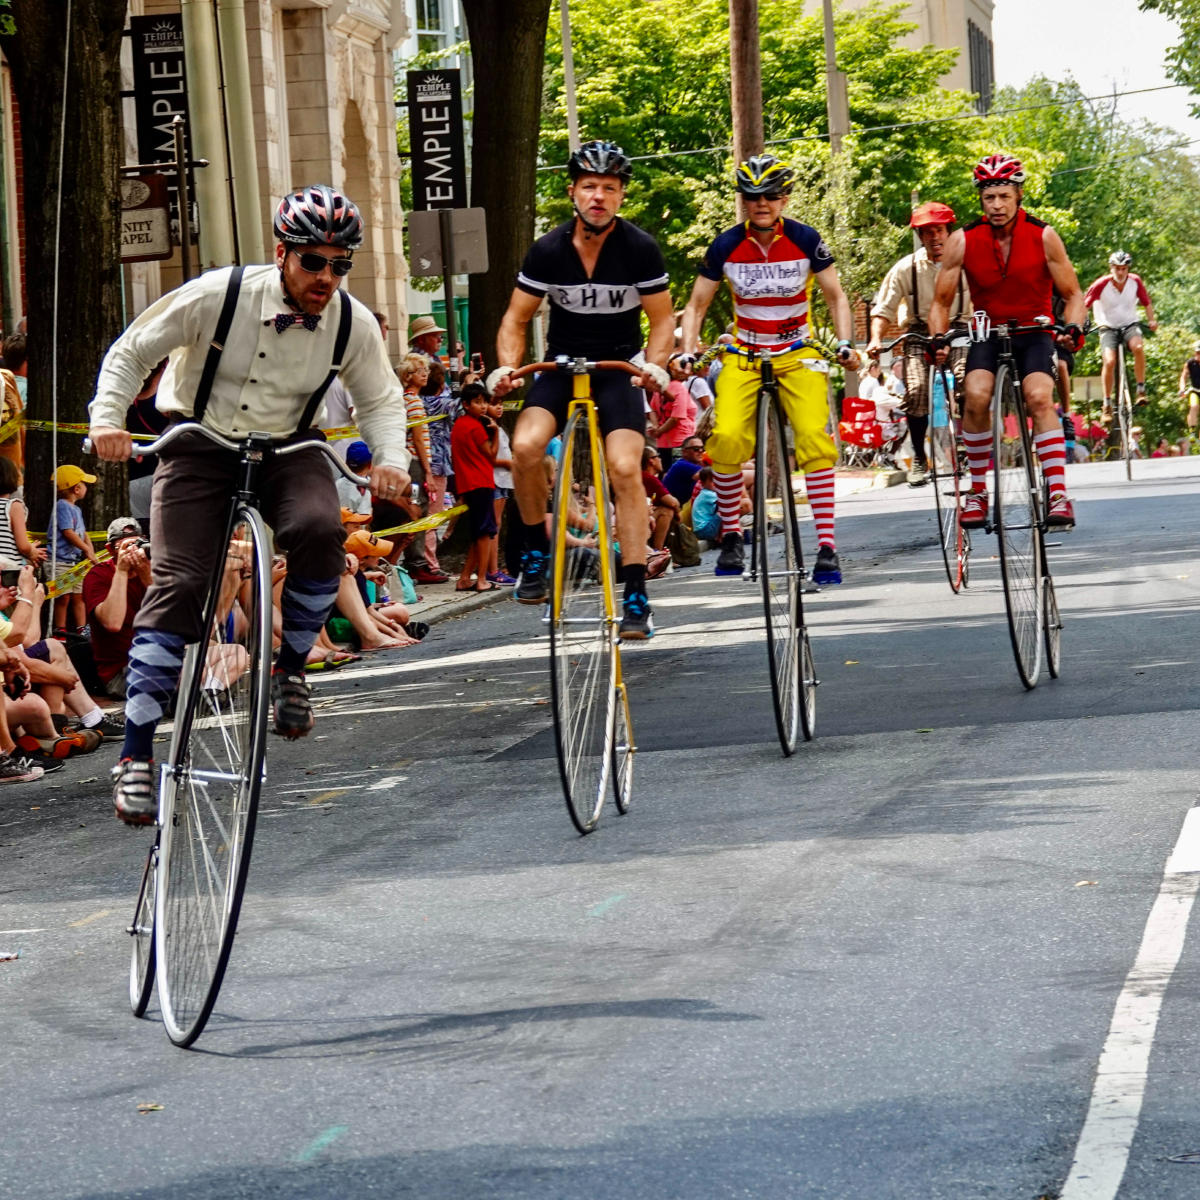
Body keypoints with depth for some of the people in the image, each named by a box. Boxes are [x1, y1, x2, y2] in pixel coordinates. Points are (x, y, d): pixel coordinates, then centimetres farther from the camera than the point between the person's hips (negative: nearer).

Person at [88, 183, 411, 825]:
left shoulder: (353, 322, -11)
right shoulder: (219, 294, -20)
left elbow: (380, 399, 7)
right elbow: (129, 353, -7)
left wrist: (391, 461, -11)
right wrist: (107, 421, -21)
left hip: (287, 449, 2)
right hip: (199, 446, -2)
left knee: (319, 530, -31)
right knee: (178, 584, -16)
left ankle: (289, 668, -7)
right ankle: (135, 755, -12)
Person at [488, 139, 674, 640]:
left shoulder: (640, 249, -10)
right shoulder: (548, 250, -7)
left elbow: (662, 319, -3)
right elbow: (516, 319, 1)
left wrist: (655, 364, -23)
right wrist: (507, 368, -17)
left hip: (619, 369, -1)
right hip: (561, 367, 1)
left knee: (625, 468, -20)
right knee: (525, 445, -26)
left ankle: (636, 597, -14)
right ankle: (537, 551, -4)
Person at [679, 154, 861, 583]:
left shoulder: (805, 240, -8)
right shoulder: (726, 246, -6)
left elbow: (835, 297, 2)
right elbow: (697, 305, 2)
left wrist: (845, 344, -13)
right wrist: (687, 352, -13)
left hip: (797, 353, 0)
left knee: (815, 436, -22)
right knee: (727, 437, -23)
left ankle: (827, 546, -18)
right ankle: (731, 535, -4)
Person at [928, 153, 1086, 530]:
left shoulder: (1043, 237, -10)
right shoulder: (963, 241, -8)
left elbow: (1072, 294, -3)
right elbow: (942, 301, 0)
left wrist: (1074, 328, -22)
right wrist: (938, 338, -19)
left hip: (1034, 333, -1)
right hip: (987, 334, 1)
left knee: (1040, 397, -29)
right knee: (976, 396, -28)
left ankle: (1058, 495, -32)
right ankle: (978, 492, -15)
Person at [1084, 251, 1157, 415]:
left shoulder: (1135, 281, -7)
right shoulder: (1101, 284, -16)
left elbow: (1146, 303, 6)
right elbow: (1084, 305, -9)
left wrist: (1151, 320, -9)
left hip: (1130, 325, 1)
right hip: (1108, 327, -1)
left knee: (1138, 347, -32)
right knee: (1109, 362, -24)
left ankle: (1141, 391, -22)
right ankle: (1107, 404, -10)